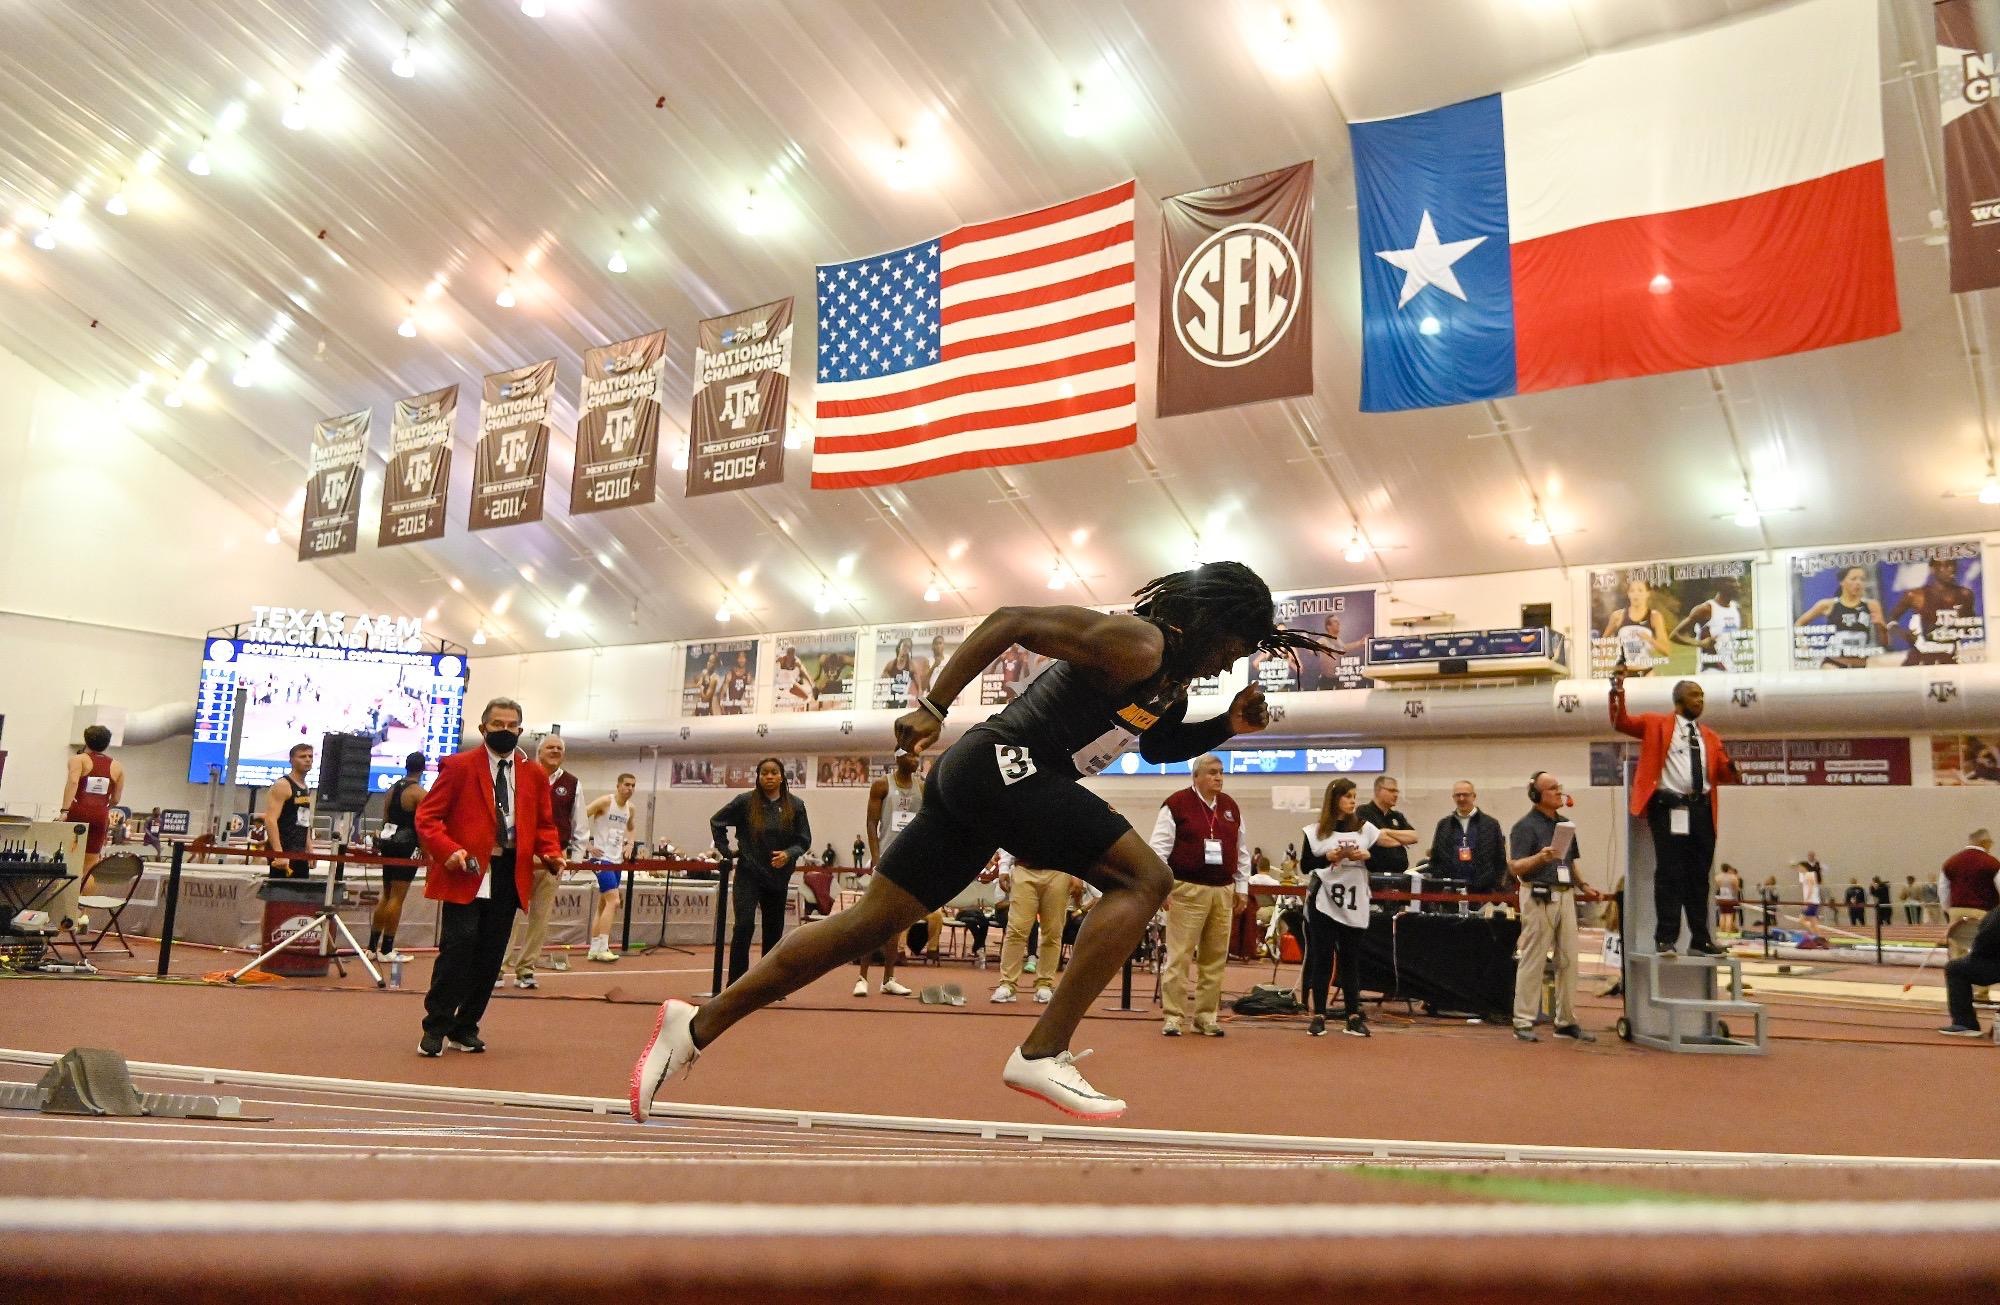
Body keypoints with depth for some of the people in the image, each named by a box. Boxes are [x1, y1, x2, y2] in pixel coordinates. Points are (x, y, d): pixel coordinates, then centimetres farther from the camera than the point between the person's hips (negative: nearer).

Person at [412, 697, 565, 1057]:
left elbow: (543, 824, 19)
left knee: (490, 954, 8)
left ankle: (465, 1028, 20)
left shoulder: (534, 775, 12)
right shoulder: (458, 766, -1)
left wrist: (551, 854, -1)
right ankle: (435, 1028, 2)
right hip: (466, 872, -4)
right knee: (458, 946, -11)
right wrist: (448, 850, -20)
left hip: (510, 874, 4)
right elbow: (427, 815, -4)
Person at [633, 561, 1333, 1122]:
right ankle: (1043, 1054, -14)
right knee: (1145, 878, -10)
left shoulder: (1172, 679, 18)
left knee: (867, 925, 8)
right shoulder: (1136, 644, -12)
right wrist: (933, 707, -19)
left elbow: (1159, 746, 36)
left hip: (976, 782, 10)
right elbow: (1012, 621, -16)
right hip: (1000, 765, -10)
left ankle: (696, 1027, 12)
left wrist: (1227, 726, 18)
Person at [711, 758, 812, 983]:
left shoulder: (795, 806, 0)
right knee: (744, 925, -14)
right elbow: (716, 821, 9)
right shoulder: (745, 802, -4)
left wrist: (788, 854, -16)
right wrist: (726, 850, 3)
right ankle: (736, 984, -8)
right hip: (748, 874, -3)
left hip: (778, 877, 3)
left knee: (774, 930, 9)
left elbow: (804, 840, 3)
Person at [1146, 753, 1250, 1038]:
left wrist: (1242, 888, 14)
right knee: (1179, 955, -5)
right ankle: (1173, 1016, 2)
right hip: (1187, 890, -6)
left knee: (1215, 958, 8)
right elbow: (1159, 848, -7)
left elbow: (1241, 851, 18)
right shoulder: (1177, 804, -5)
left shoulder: (1231, 807, 13)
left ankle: (1206, 1016, 16)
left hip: (1223, 891, 6)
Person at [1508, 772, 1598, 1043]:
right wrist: (1540, 857, -28)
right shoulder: (1525, 826, -8)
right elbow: (1515, 866, -13)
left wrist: (1583, 886, 13)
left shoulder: (1566, 823, 16)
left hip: (1566, 895, 7)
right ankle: (1523, 1022, 1)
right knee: (1532, 960, -5)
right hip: (1539, 896, -7)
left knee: (1568, 960, 8)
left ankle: (1566, 1021, 17)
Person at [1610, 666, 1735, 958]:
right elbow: (1621, 722, -6)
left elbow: (1723, 774, 14)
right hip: (1669, 808, -5)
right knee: (1669, 875, -5)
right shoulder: (1656, 724, 6)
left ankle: (1700, 940, 13)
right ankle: (1665, 939, -2)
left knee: (1699, 876, 8)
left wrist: (1731, 769, -10)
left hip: (1702, 809, 5)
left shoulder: (1710, 736, 19)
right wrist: (1618, 692, -20)